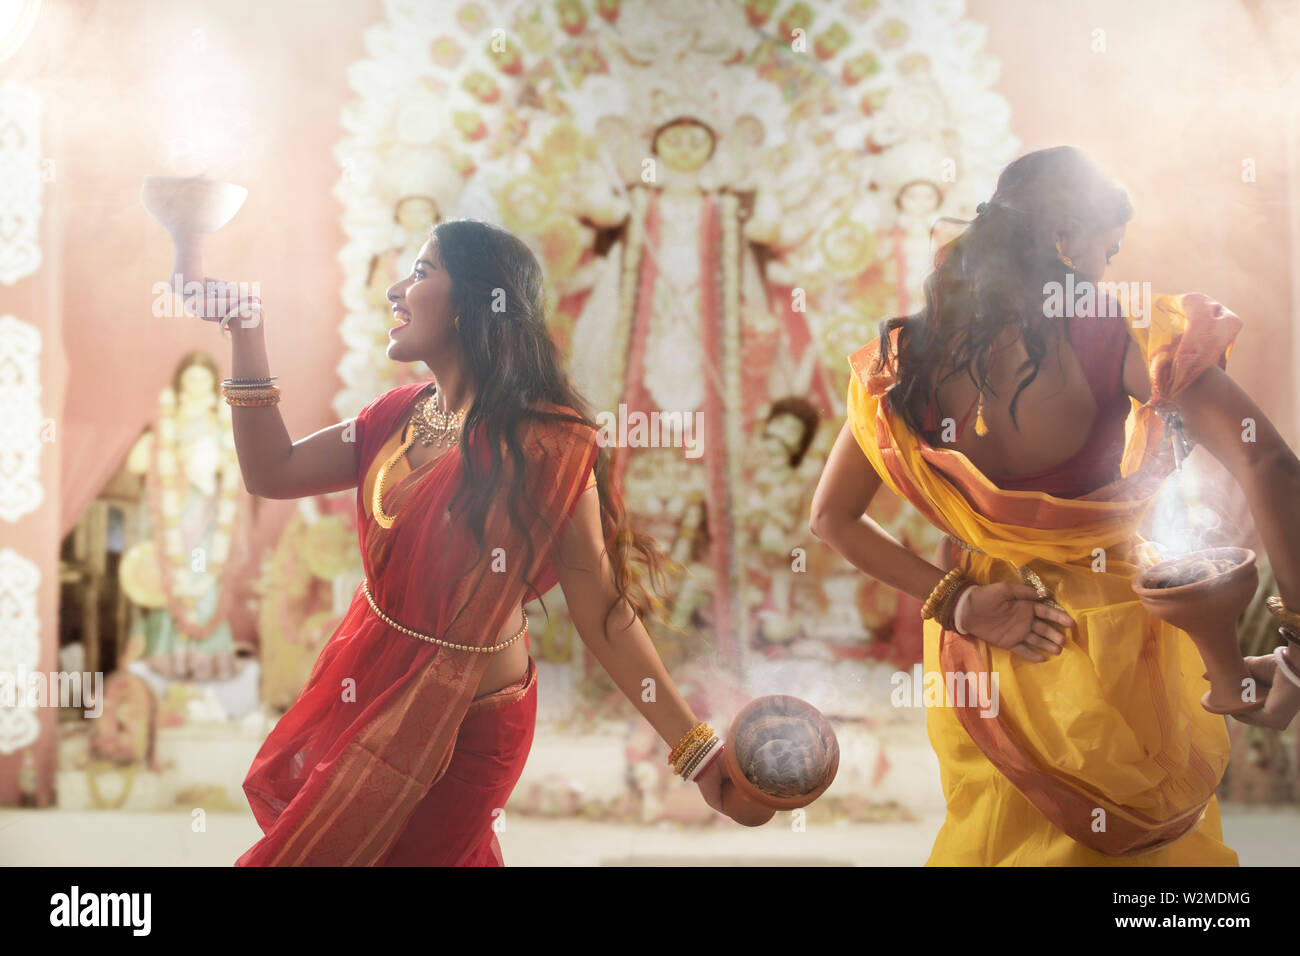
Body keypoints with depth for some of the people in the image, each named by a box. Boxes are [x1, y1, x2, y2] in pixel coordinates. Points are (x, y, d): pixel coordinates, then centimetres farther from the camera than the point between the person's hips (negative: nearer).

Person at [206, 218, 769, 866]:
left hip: (458, 725, -7)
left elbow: (602, 614, -20)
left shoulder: (545, 445, -23)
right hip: (367, 682, 8)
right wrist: (248, 338, -2)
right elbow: (271, 474, 4)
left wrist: (701, 757, -23)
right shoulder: (402, 415, 0)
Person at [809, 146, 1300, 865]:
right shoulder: (1113, 336, -20)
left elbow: (831, 518, 0)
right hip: (1108, 643, -4)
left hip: (974, 662, 4)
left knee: (994, 836, 26)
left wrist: (954, 603, -5)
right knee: (1141, 841, 19)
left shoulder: (907, 356, -7)